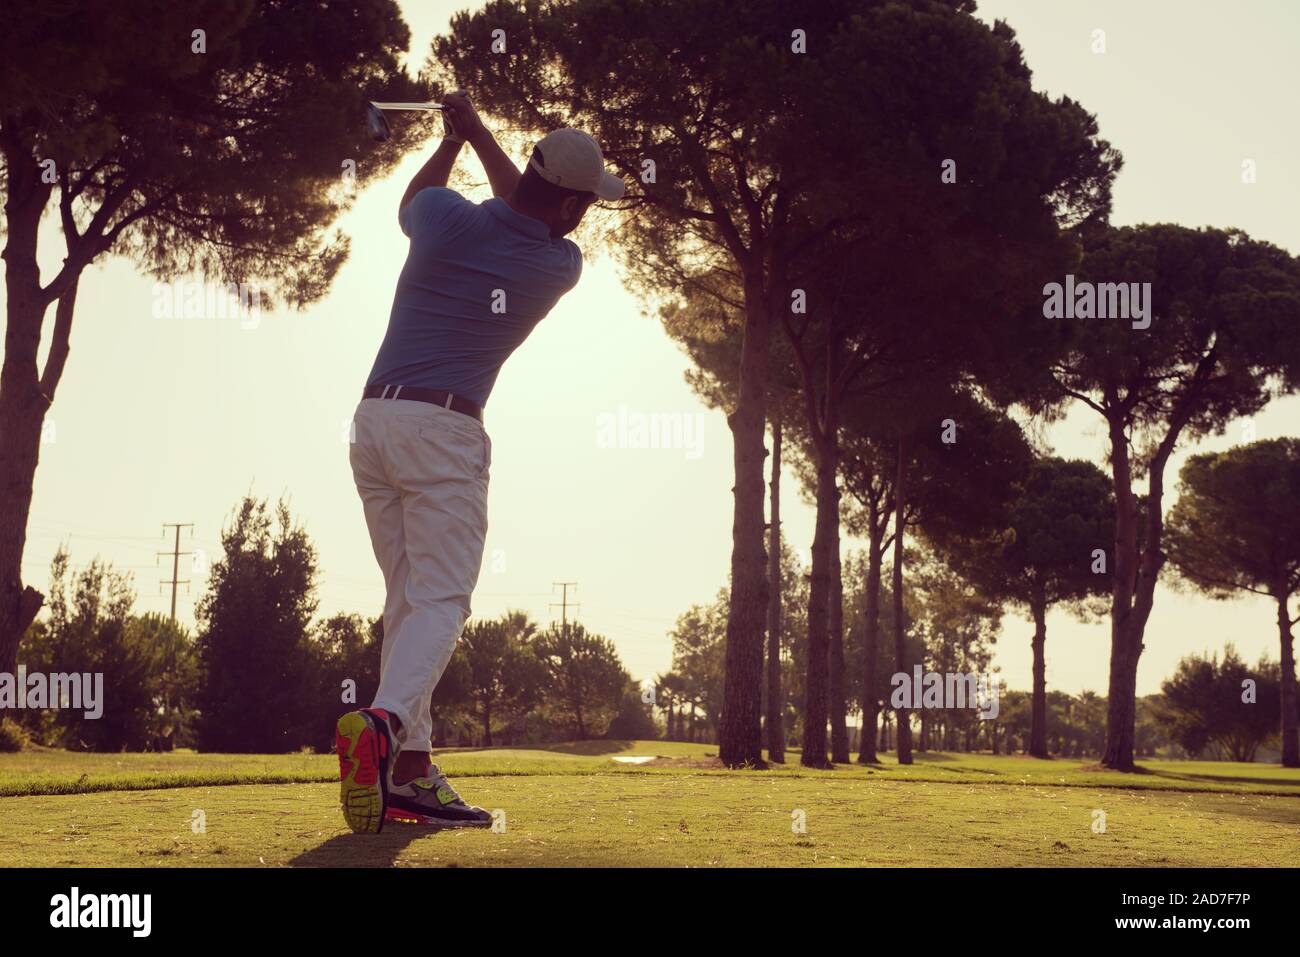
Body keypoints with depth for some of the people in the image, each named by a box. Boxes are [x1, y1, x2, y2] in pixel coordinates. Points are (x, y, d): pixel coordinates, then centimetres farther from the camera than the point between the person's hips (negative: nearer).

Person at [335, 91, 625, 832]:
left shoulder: (450, 219, 0)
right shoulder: (562, 265, -2)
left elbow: (412, 200, 27)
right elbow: (526, 217, 20)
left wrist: (455, 136, 37)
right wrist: (478, 131, 26)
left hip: (375, 418, 5)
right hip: (444, 430, -5)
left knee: (408, 599, 9)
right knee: (441, 602, -8)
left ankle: (410, 771, 3)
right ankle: (384, 722, -35)